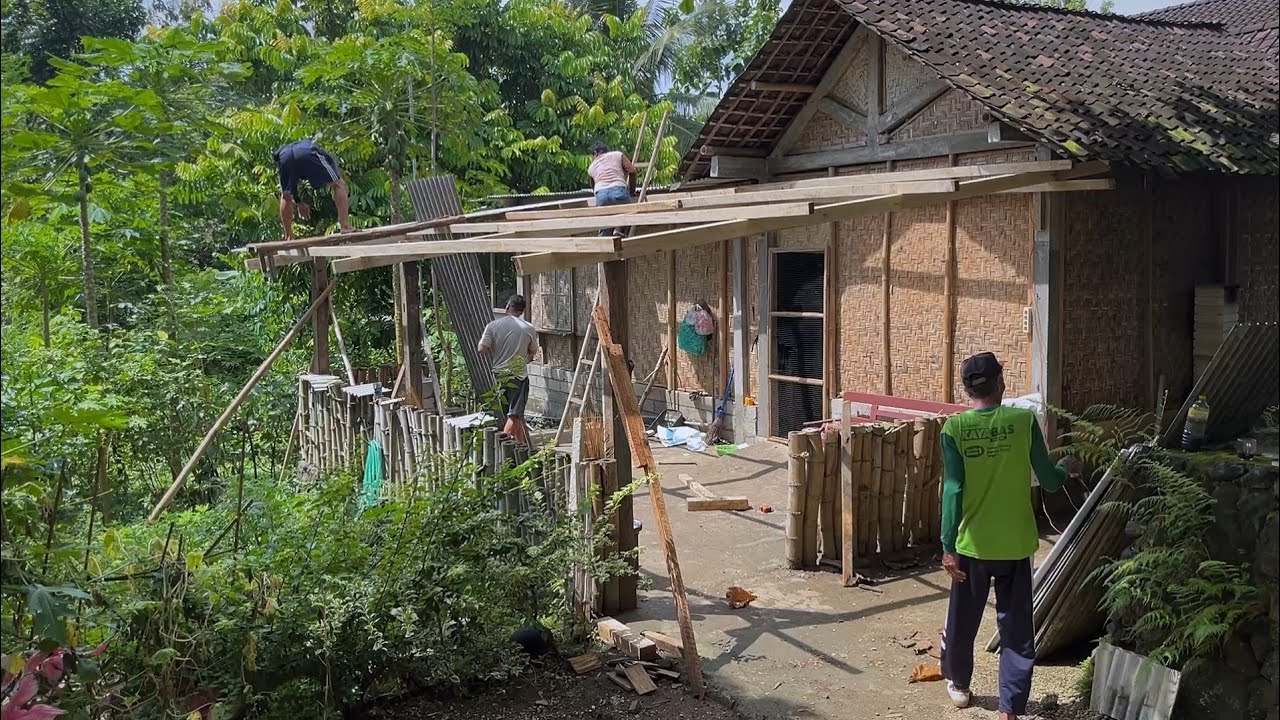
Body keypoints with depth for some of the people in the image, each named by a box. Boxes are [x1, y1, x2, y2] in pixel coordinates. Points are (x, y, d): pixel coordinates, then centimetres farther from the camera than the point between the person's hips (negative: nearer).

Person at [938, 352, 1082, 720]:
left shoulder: (954, 428, -10)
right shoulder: (1024, 421, -9)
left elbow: (953, 491, -13)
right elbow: (1049, 481, -3)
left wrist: (948, 546, -9)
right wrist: (1067, 467, 20)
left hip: (972, 545, 0)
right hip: (1015, 544, 0)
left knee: (963, 619, 20)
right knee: (1017, 630, 9)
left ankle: (958, 683, 39)